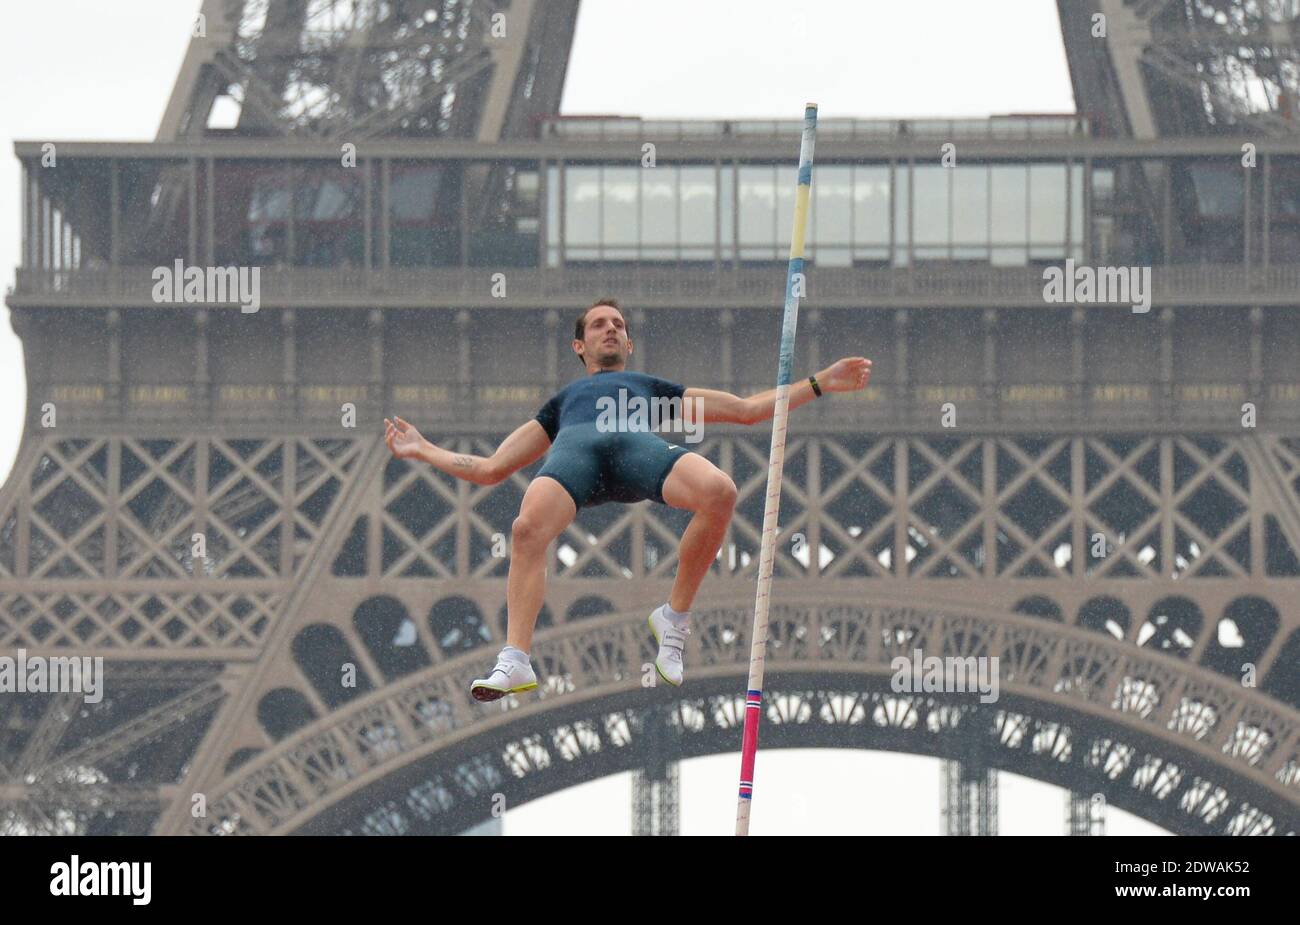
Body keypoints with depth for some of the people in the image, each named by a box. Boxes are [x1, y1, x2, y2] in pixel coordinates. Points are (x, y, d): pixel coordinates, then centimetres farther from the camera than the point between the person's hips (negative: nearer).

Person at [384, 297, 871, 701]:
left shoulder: (655, 388, 44)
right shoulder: (561, 400, 45)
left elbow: (747, 409, 43)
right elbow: (489, 469, 43)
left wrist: (820, 383, 37)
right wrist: (422, 450, 38)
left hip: (638, 443, 0)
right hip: (575, 444, 0)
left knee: (719, 492, -34)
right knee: (527, 529, -37)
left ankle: (675, 616, -15)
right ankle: (515, 661, -42)